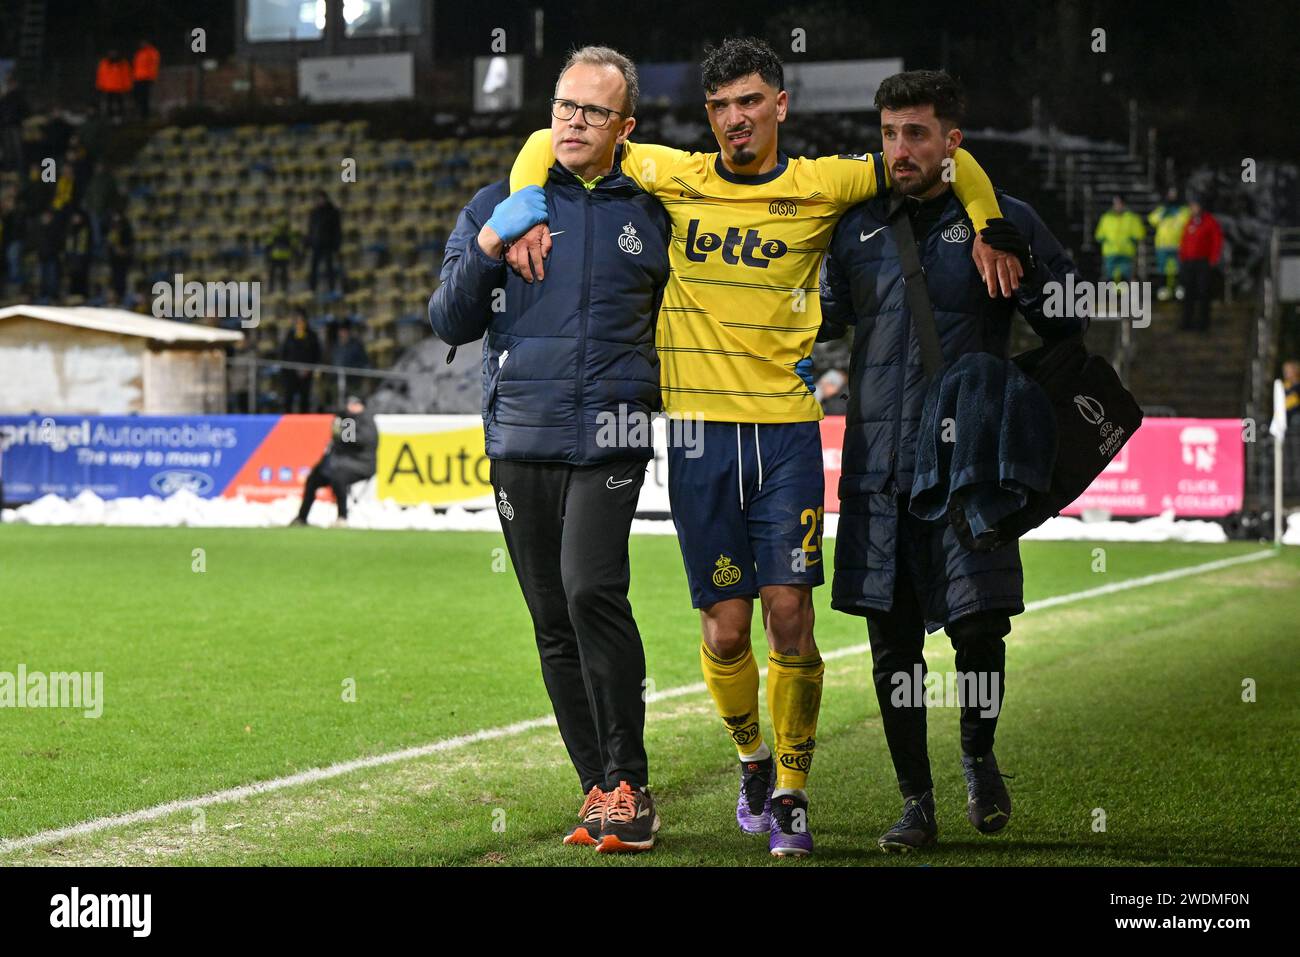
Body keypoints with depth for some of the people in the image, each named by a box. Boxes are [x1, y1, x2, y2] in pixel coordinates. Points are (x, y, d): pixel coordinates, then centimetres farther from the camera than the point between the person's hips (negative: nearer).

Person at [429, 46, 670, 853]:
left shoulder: (650, 215, 9)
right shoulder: (500, 205, 10)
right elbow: (452, 324, 5)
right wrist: (488, 246, -8)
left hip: (610, 441, -2)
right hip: (522, 439, 2)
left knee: (592, 590, -22)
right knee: (555, 625, 4)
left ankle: (628, 784, -14)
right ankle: (602, 788, 13)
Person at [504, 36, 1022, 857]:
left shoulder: (822, 187, 2)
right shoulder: (674, 179, 4)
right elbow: (554, 140, 12)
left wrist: (986, 232, 6)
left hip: (787, 428, -1)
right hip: (700, 429, 1)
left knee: (789, 616, -6)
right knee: (727, 627, 2)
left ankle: (792, 792, 8)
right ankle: (752, 759, 29)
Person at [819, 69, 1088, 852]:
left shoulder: (1004, 223, 2)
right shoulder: (858, 227, 10)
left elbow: (1067, 328, 6)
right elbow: (821, 318, 16)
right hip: (877, 465, 3)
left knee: (979, 626, -7)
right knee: (892, 643, 4)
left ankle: (980, 755, 23)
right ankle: (917, 803, 17)